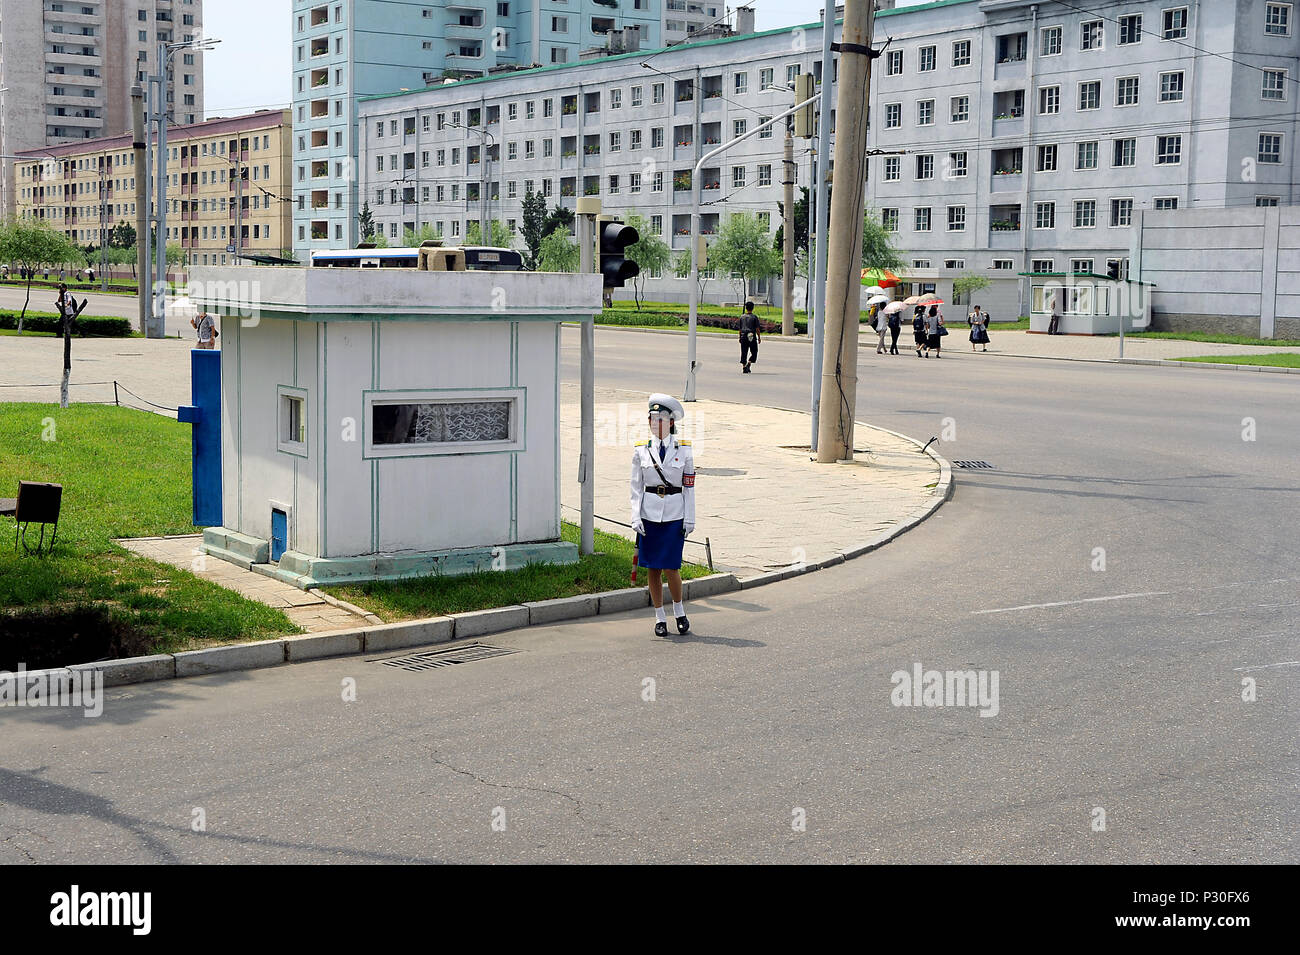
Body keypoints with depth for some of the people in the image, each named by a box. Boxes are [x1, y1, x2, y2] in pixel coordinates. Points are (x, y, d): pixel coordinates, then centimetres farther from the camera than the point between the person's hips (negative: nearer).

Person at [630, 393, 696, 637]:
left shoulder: (684, 450, 1)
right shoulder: (641, 451, 4)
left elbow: (689, 487, 3)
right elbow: (636, 487, 5)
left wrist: (690, 519, -1)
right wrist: (636, 517, -4)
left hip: (675, 516, -2)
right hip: (649, 514, 2)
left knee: (671, 567, -6)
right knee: (653, 569, 4)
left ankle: (679, 610, 17)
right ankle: (660, 617, 16)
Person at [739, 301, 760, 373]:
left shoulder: (742, 317, 6)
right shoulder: (754, 317, -5)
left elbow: (740, 329, 9)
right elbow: (757, 329, -5)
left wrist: (740, 337, 17)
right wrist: (759, 337, 4)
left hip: (743, 337, 3)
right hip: (752, 337, -3)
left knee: (744, 353, 7)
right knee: (754, 353, 7)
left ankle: (744, 367, 1)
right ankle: (748, 364, -12)